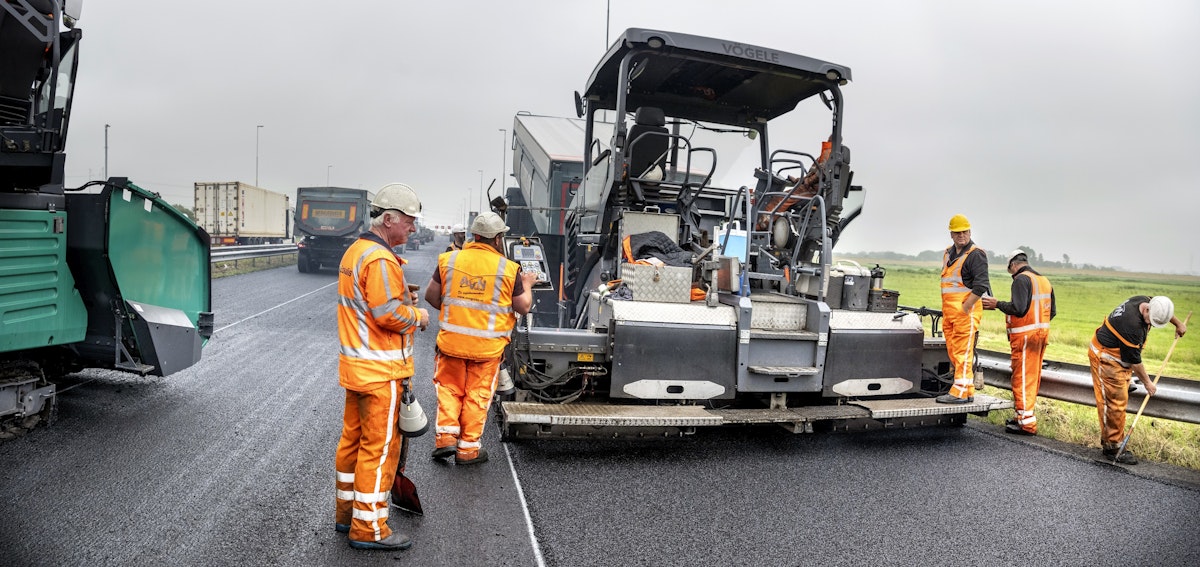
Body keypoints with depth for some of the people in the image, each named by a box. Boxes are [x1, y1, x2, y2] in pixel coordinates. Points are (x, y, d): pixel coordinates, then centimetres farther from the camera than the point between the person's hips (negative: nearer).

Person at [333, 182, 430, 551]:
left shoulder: (355, 251, 12)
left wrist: (402, 297, 8)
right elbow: (388, 315, -25)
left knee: (353, 439, 18)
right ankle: (369, 528, 9)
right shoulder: (380, 260, -21)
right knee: (379, 447, -1)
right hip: (380, 371, -10)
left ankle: (347, 512, 32)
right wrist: (417, 315, -8)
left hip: (356, 365, 10)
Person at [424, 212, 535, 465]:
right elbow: (523, 307, -1)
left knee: (449, 388, 20)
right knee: (477, 395, 11)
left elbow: (431, 296, 4)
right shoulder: (509, 268, -8)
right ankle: (468, 448, 19)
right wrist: (527, 284, 17)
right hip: (487, 345, -1)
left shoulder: (449, 259, -2)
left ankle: (446, 436, 13)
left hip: (452, 340, 2)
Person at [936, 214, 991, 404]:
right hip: (949, 310, 9)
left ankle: (961, 392, -6)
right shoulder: (948, 253, 17)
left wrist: (964, 308, -19)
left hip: (966, 311, -9)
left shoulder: (976, 254, -9)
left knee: (963, 352, -8)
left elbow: (980, 286, -18)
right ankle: (968, 390, 17)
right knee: (953, 351, 10)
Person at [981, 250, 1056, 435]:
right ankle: (1024, 416, 26)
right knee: (1033, 378, 15)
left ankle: (1027, 423, -2)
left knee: (1022, 378, -4)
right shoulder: (1044, 280, 14)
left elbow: (1019, 308, -24)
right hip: (1042, 332, 9)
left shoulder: (1021, 279, -13)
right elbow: (1052, 311, 16)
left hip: (1025, 335, -9)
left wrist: (997, 304, -13)